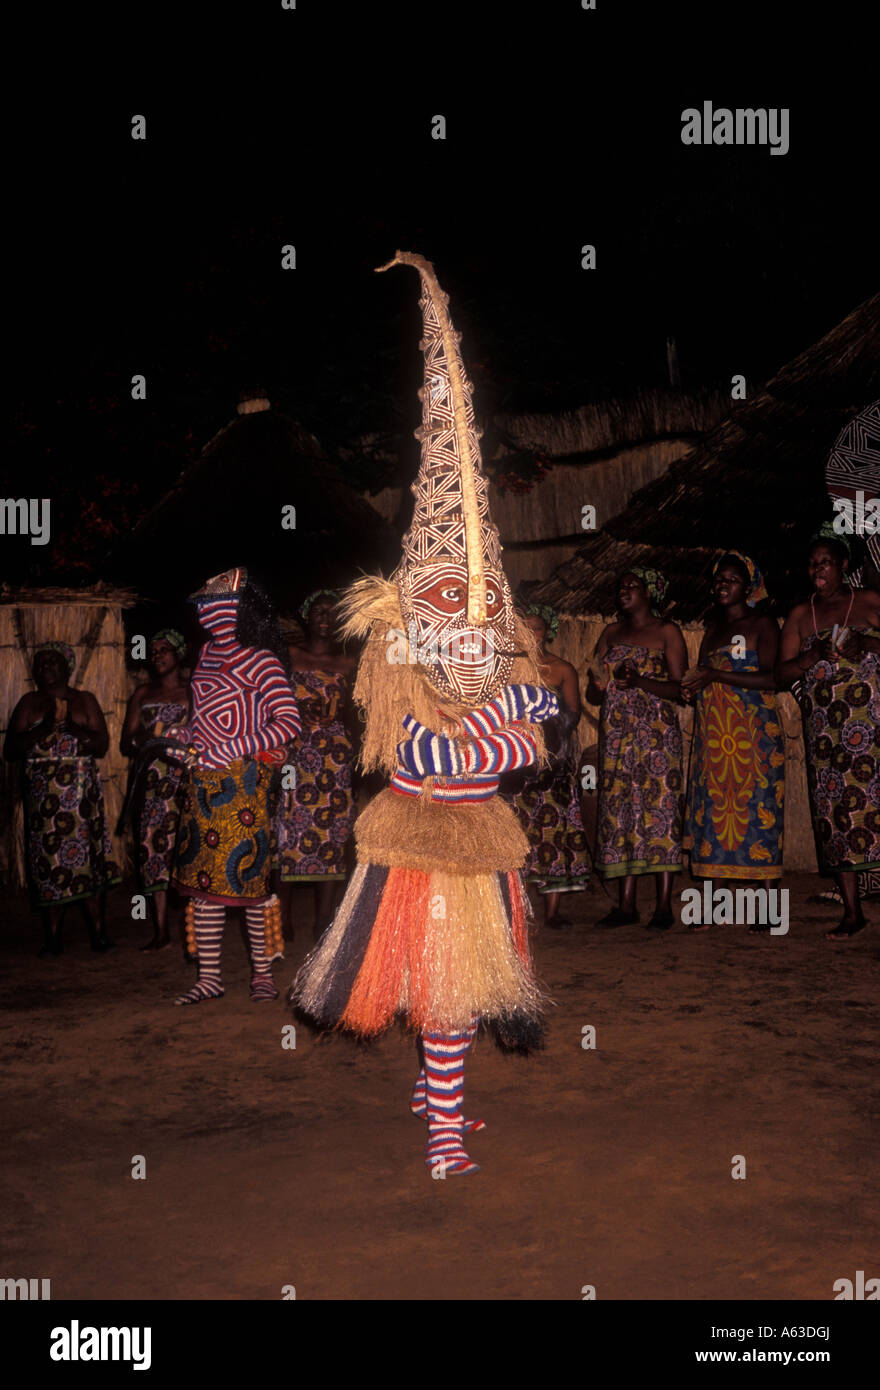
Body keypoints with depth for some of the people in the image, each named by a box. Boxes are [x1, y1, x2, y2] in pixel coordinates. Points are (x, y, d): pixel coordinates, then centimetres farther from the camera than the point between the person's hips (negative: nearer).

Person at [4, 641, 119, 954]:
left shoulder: (84, 700, 9)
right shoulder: (29, 703, 10)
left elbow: (102, 746, 1)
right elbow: (11, 750, 2)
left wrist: (72, 727, -13)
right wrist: (43, 728, -12)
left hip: (82, 789, 0)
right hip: (42, 792, 1)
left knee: (89, 853, -5)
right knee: (48, 859, -4)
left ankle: (97, 931, -1)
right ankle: (52, 936, 0)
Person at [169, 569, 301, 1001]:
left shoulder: (259, 660, -11)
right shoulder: (207, 654, 12)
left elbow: (289, 722, -18)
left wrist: (227, 752, -21)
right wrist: (186, 736, 7)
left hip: (243, 783, -7)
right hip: (203, 784, 7)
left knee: (249, 880, -1)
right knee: (202, 879, 7)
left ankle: (262, 973, 13)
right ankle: (208, 977, 16)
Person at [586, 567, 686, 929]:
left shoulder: (667, 633, 5)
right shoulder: (611, 634, 18)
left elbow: (680, 687, -5)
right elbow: (593, 695, 17)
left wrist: (639, 681, -18)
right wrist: (599, 685, -6)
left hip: (656, 732, -4)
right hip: (616, 733, 5)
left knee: (659, 806, -9)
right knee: (619, 809, 0)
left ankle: (664, 905, -6)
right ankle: (627, 905, 3)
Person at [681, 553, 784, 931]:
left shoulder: (761, 624, -1)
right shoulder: (713, 626, 19)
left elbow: (771, 679, -13)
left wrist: (714, 676, -17)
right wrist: (690, 691, 3)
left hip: (752, 733, -6)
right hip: (711, 735, 6)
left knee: (751, 808, -7)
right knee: (713, 811, 0)